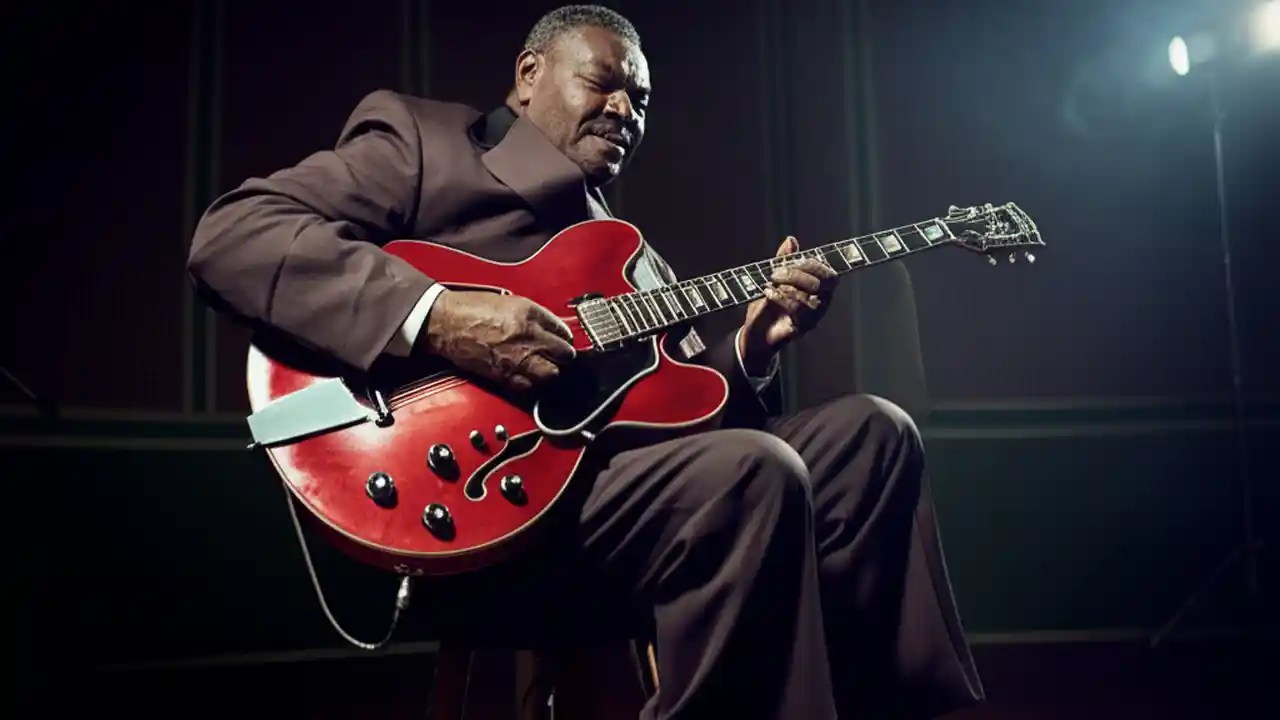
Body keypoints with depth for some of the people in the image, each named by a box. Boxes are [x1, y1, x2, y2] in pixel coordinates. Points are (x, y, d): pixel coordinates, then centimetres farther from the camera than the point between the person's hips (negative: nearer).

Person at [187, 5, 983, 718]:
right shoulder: (419, 138, 7)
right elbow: (230, 236, -8)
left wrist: (748, 349, 1)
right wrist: (438, 314, -21)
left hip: (615, 470, 8)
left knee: (871, 432, -1)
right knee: (754, 473, -28)